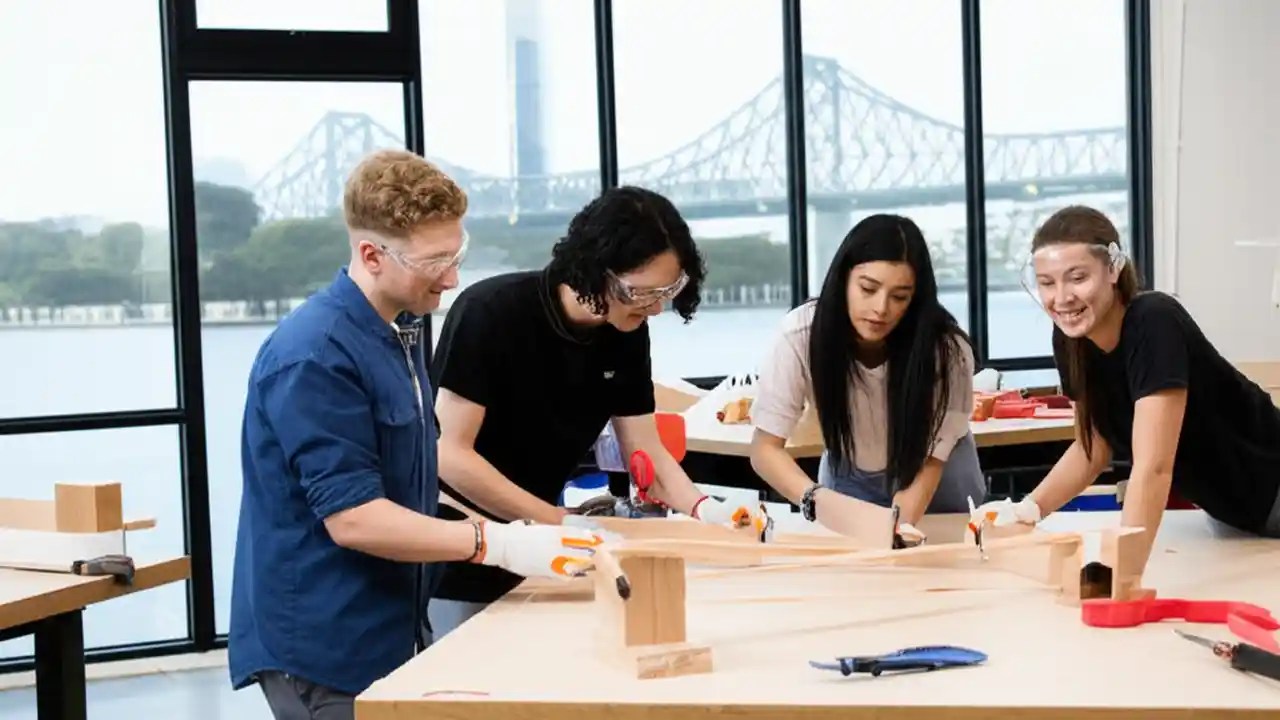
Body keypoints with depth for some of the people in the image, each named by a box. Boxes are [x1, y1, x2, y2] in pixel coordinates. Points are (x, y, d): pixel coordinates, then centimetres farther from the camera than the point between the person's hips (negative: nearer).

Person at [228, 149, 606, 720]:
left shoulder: (392, 333, 10)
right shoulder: (316, 356, -21)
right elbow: (352, 518, -25)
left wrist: (506, 529, 11)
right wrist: (500, 545, -27)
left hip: (379, 632, 9)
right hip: (320, 645, -9)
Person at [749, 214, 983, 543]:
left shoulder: (947, 349, -31)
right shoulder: (801, 333, -30)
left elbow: (927, 462, -25)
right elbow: (765, 447, -28)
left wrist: (897, 525, -45)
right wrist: (818, 500, -47)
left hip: (935, 485, 0)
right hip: (849, 479, 0)